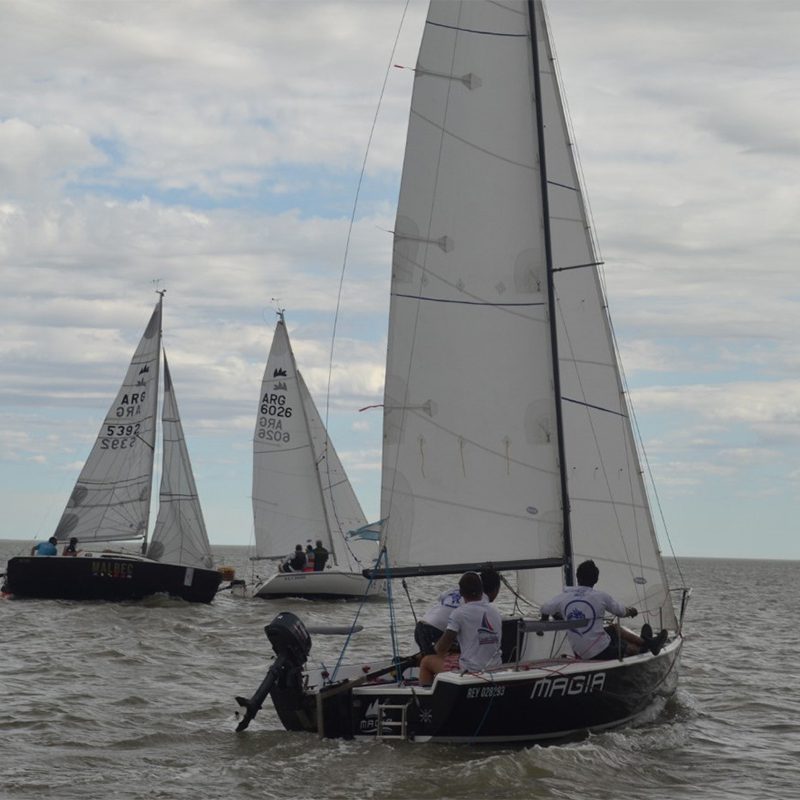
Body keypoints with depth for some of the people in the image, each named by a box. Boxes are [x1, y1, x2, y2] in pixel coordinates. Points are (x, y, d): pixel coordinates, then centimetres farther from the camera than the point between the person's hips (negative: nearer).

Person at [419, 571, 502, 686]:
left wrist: (437, 648, 13)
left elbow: (442, 648, -13)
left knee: (426, 661, 15)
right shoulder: (495, 612, 5)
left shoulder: (459, 613, -13)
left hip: (469, 671, -6)